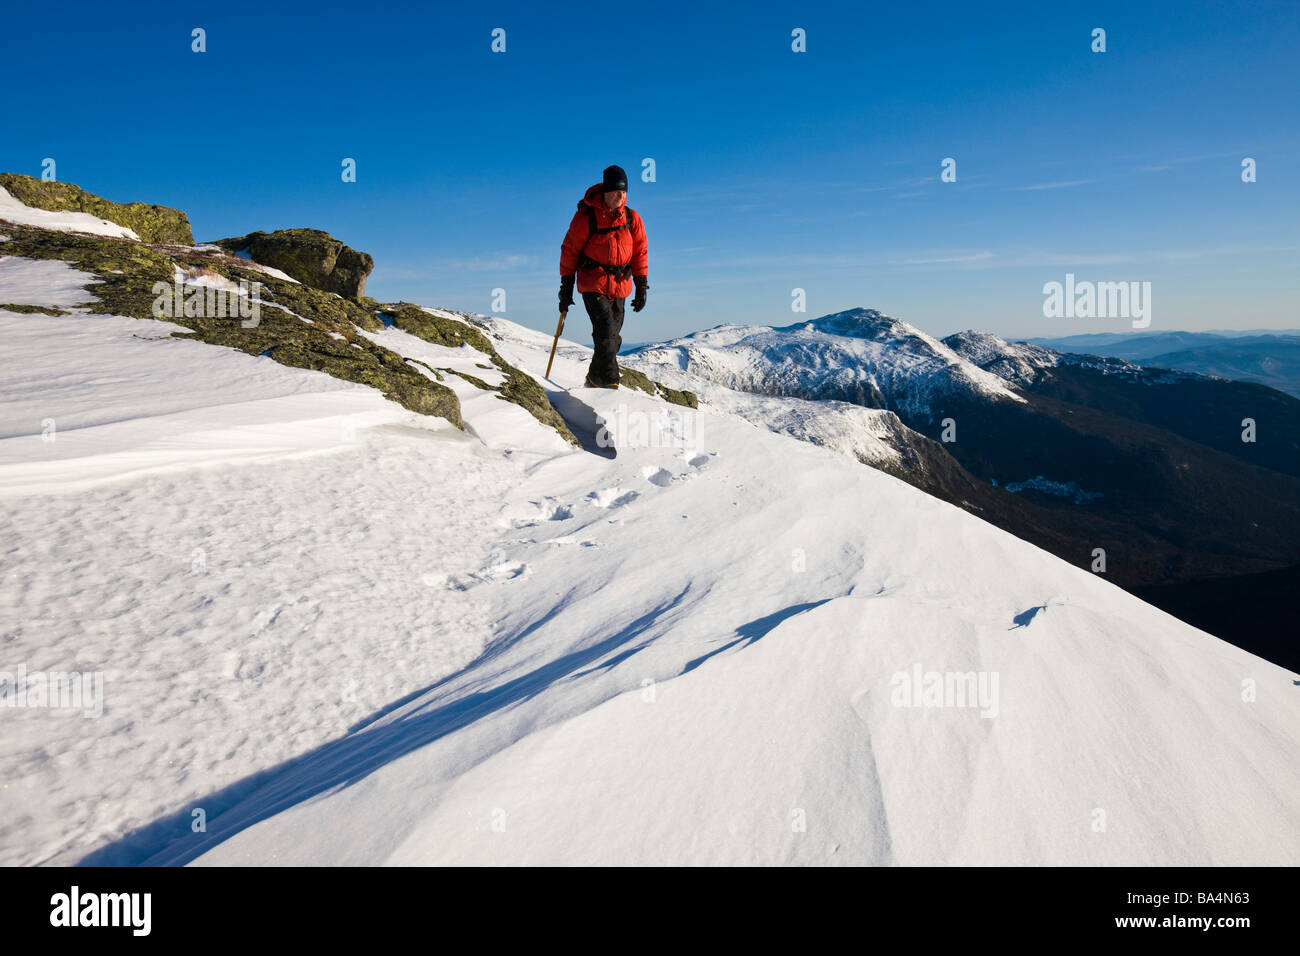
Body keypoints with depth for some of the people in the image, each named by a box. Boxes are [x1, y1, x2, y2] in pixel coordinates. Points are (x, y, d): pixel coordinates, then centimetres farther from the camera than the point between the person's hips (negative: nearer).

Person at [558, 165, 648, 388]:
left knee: (614, 337, 6)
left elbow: (640, 252, 11)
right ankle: (608, 383, -13)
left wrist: (641, 286, 6)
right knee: (606, 333, -18)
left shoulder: (632, 218, 3)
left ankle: (594, 381, 21)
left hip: (620, 285, 5)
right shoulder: (586, 217, -8)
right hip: (593, 284, -5)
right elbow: (570, 249, -1)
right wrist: (566, 286, -1)